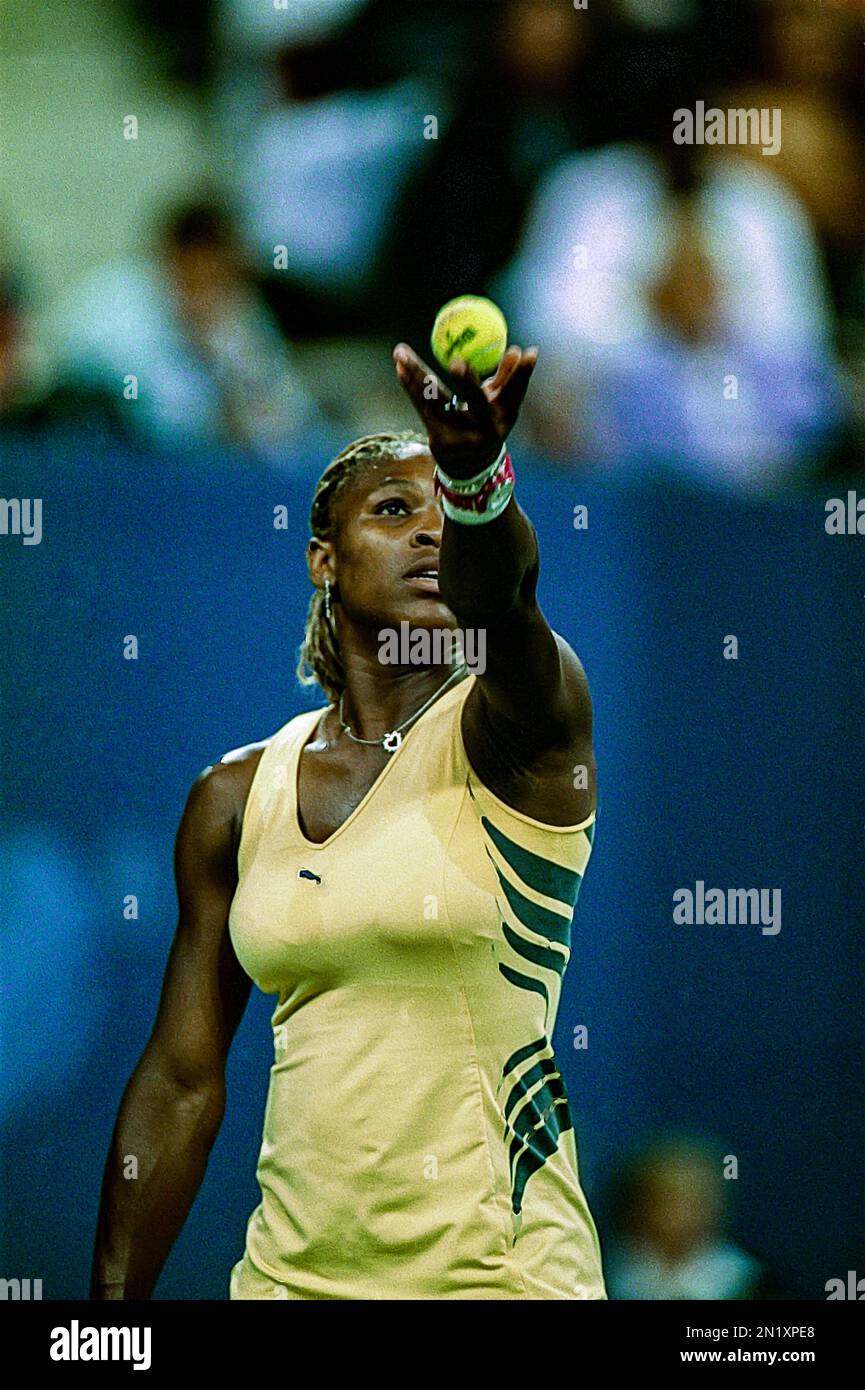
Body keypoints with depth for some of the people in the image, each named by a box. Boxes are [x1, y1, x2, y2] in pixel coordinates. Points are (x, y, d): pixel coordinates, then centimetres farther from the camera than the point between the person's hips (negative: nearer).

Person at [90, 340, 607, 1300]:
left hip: (500, 1269, -4)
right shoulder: (237, 798, 6)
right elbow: (182, 1083, 8)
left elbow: (496, 588, -30)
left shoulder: (512, 729, -6)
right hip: (292, 1268, 4)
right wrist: (113, 1300, 4)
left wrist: (474, 472, -51)